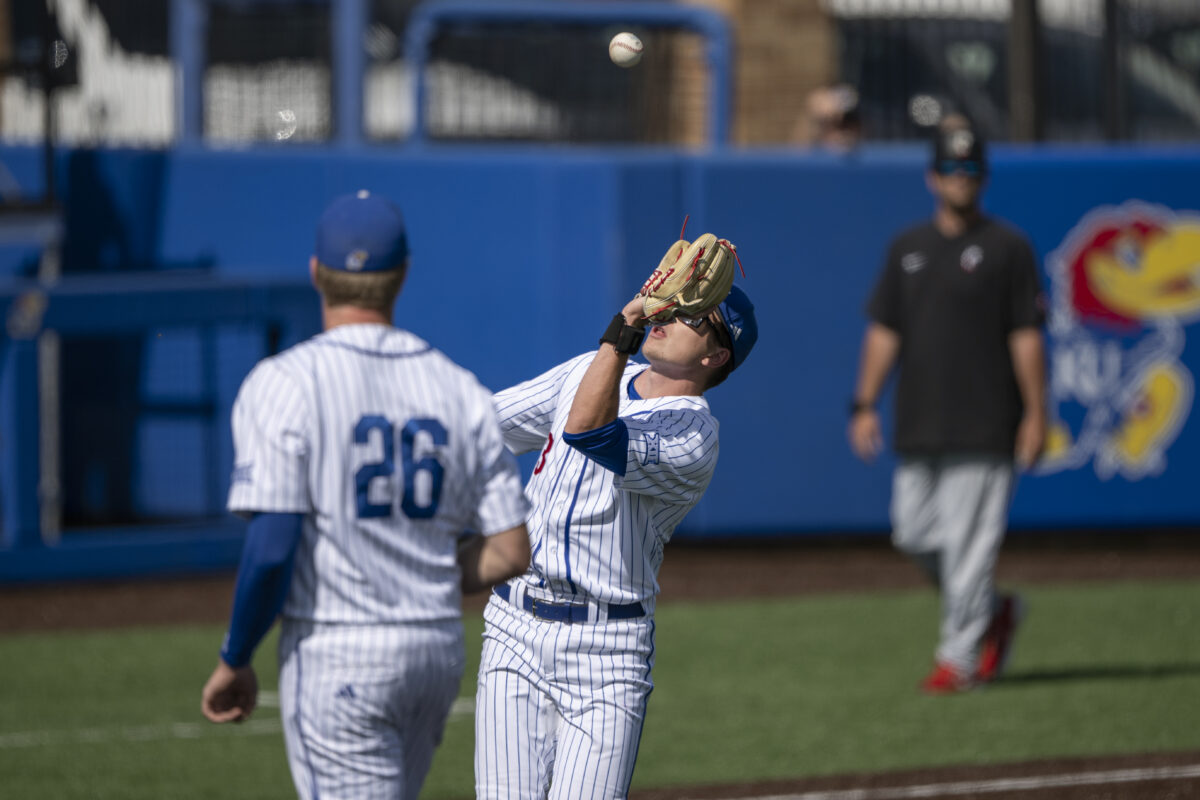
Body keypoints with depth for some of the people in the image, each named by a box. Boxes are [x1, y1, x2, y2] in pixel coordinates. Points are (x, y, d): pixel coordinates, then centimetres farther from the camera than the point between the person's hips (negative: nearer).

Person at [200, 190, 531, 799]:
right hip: (438, 651, 6)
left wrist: (234, 660, -5)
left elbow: (271, 548, -19)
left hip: (335, 655, -6)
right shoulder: (460, 390, 5)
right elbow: (511, 552, 4)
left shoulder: (284, 383, -11)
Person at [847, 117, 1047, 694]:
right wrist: (865, 404, 6)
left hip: (984, 427, -6)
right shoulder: (906, 248, 14)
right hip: (918, 425, 6)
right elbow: (883, 330, 14)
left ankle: (958, 656, -3)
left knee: (970, 539, -8)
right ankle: (994, 611, 26)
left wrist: (1035, 415, -9)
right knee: (915, 534, 6)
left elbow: (1026, 336, -4)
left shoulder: (1008, 248, 0)